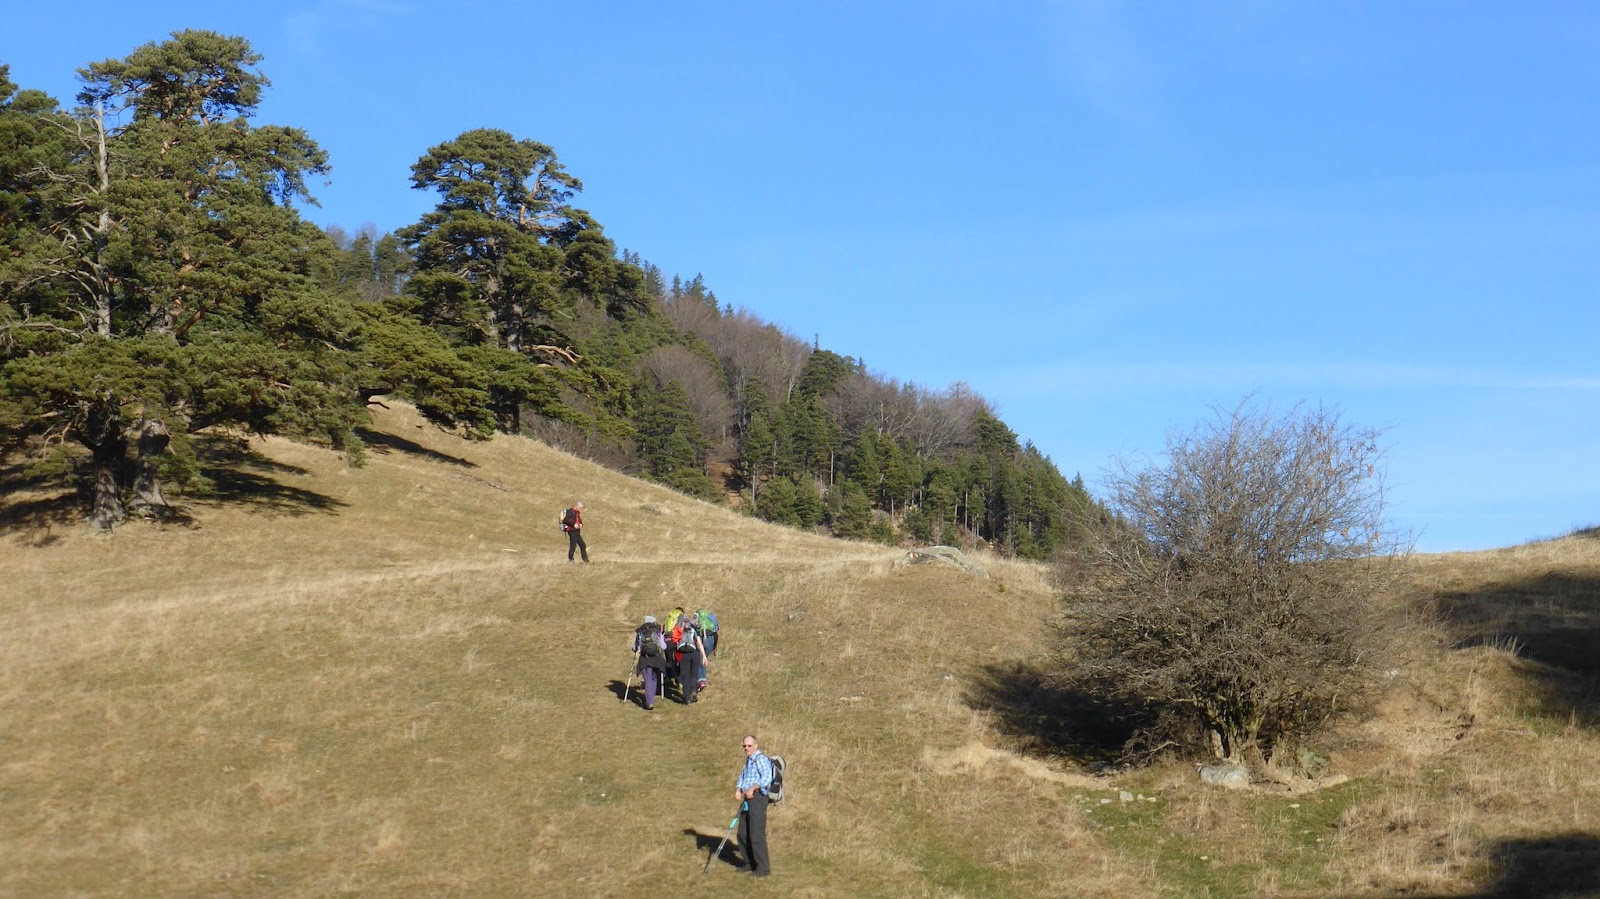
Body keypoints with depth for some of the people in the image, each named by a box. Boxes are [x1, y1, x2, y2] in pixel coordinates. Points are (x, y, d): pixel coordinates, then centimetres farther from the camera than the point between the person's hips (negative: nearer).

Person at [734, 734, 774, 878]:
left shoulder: (761, 759, -11)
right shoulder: (748, 760, 20)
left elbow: (767, 778, -24)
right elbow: (742, 776, 21)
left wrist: (752, 788, -26)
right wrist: (738, 789, 2)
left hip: (757, 798, -10)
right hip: (747, 800, 10)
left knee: (756, 835, -10)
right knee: (743, 834, 14)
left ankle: (763, 868, -3)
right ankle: (750, 863, 26)